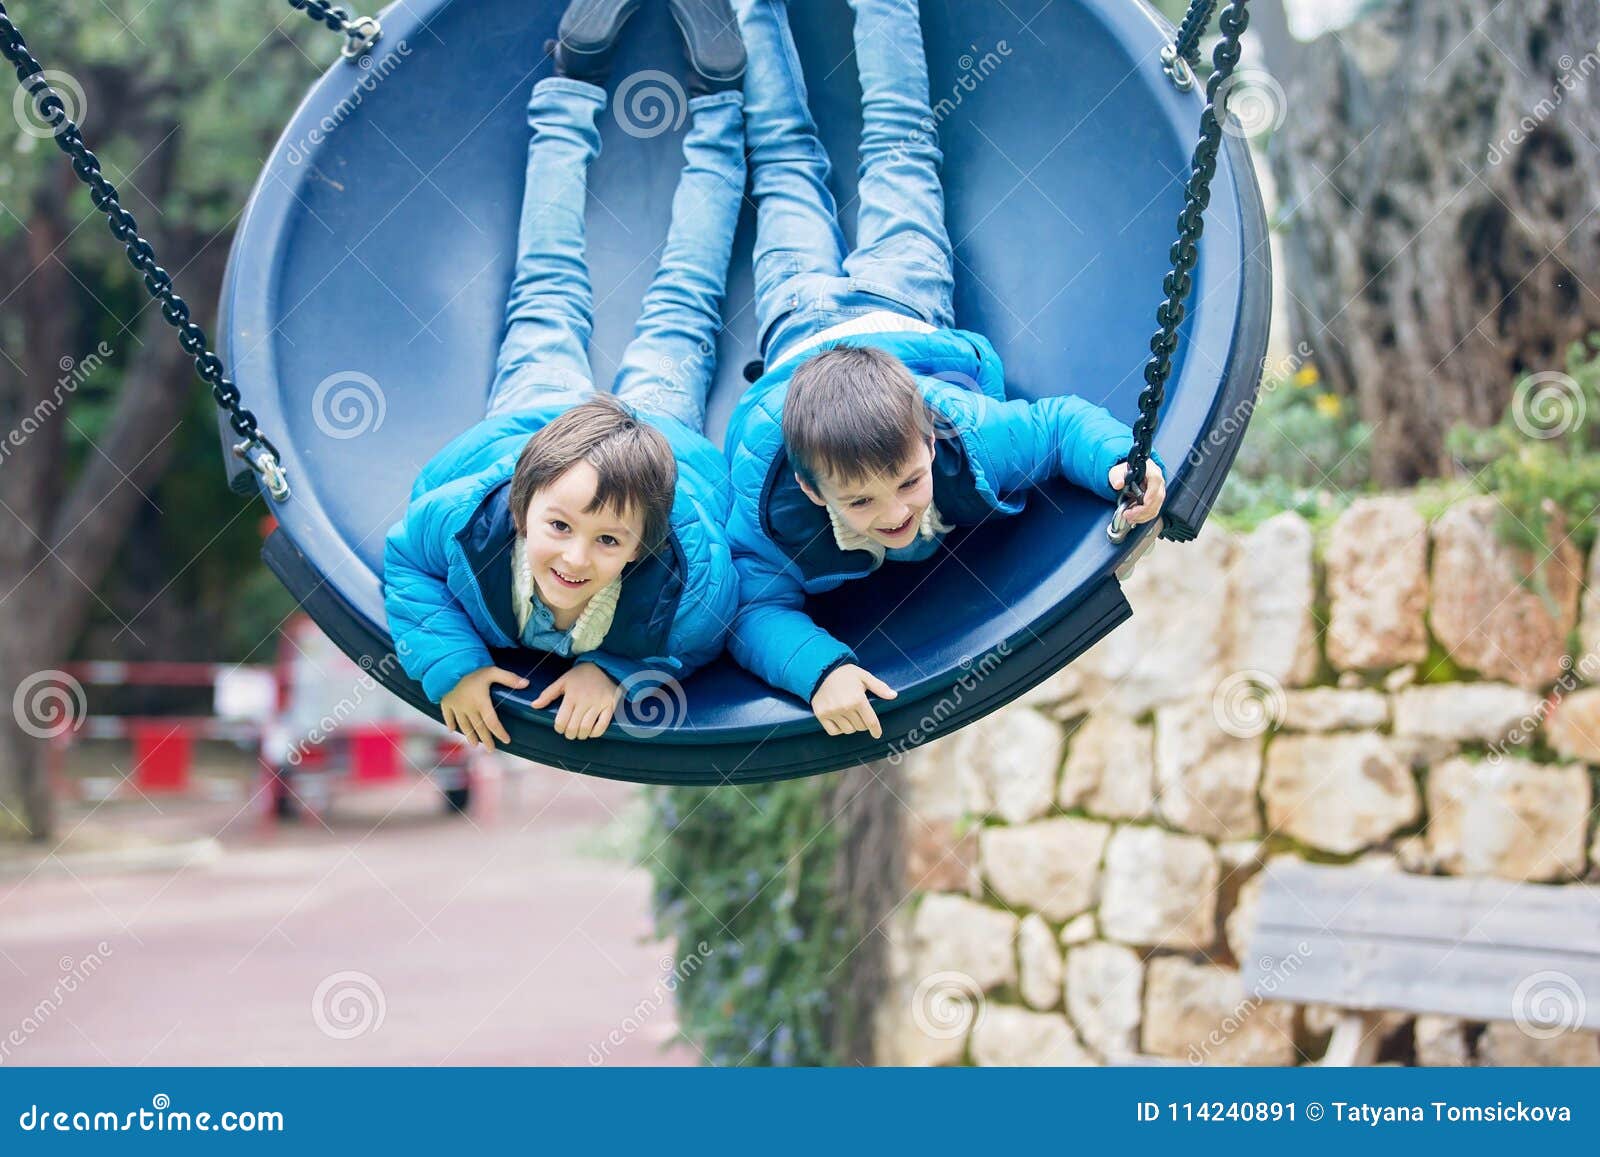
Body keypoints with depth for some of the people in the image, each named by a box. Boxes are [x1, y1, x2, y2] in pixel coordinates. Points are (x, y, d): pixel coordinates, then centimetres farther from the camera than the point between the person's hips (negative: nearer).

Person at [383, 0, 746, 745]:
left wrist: (618, 672, -39)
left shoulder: (694, 585, -48)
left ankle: (716, 100, 42)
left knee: (675, 321, 28)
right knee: (548, 302, 28)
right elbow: (403, 559, -23)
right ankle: (574, 82, 44)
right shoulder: (467, 519, -46)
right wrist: (450, 663, -36)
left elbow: (700, 641, -23)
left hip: (660, 430, 0)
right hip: (533, 422, 0)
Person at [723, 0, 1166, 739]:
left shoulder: (973, 439, -45)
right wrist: (818, 668, -63)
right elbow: (753, 606, -42)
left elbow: (1063, 421, -27)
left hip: (902, 317, -1)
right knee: (789, 164, 28)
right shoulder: (772, 508, -49)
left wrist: (1121, 462, -47)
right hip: (808, 331, 1)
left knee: (897, 142, 27)